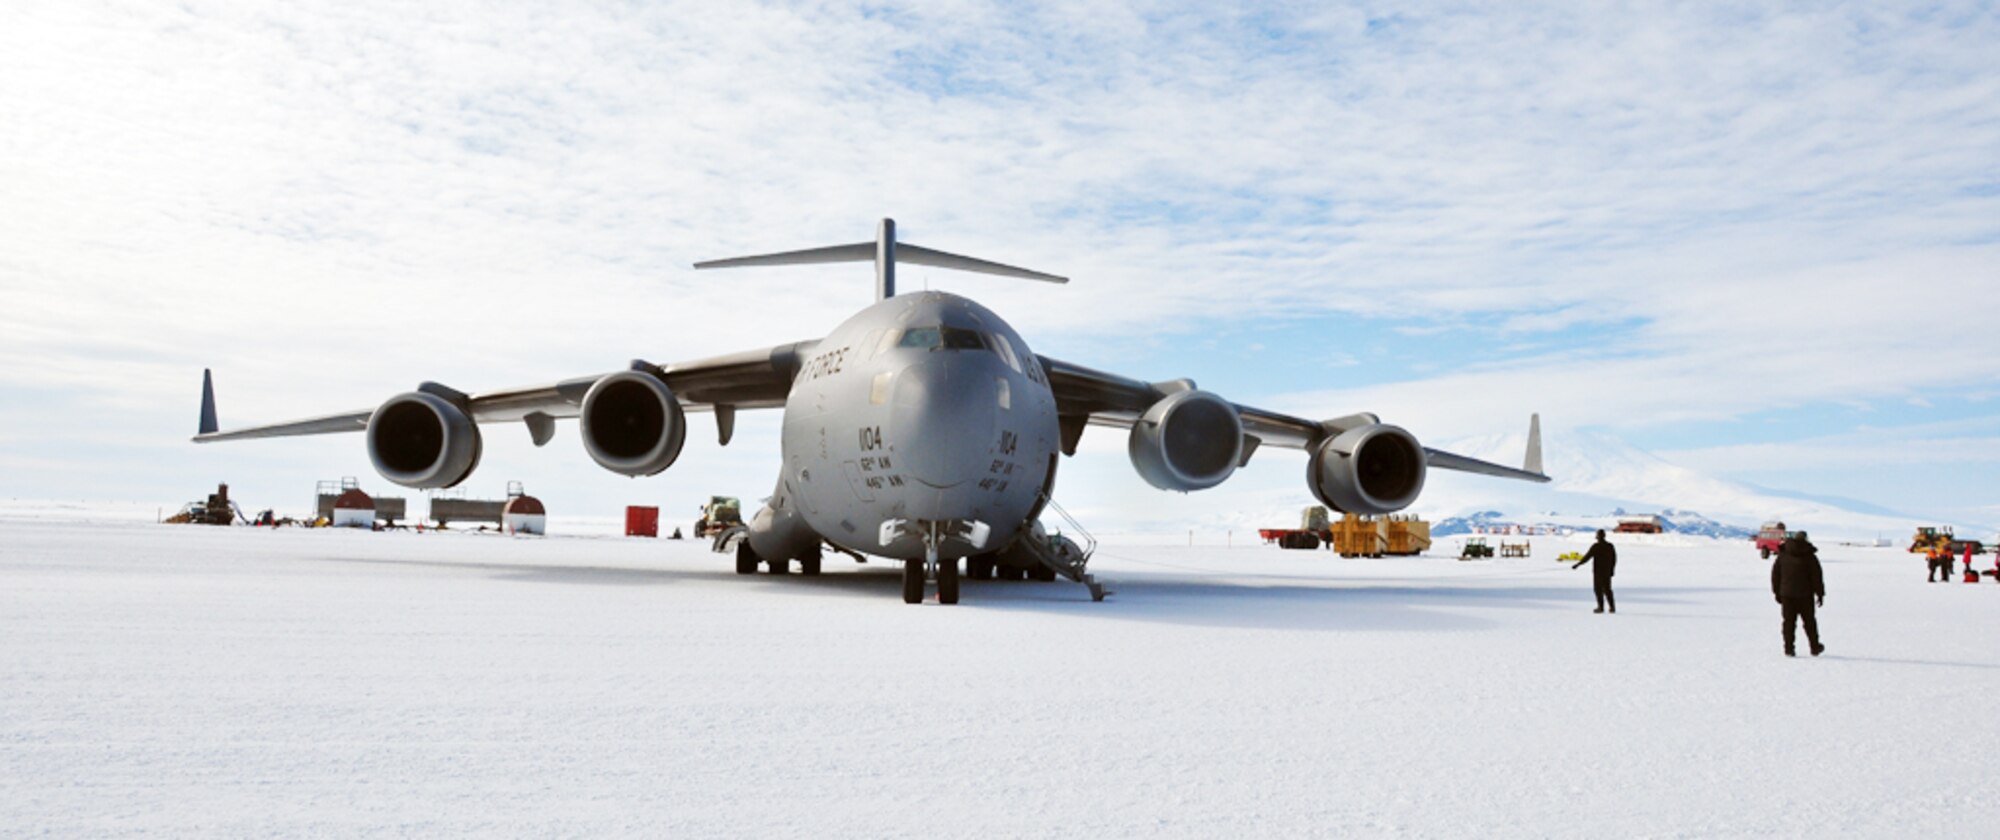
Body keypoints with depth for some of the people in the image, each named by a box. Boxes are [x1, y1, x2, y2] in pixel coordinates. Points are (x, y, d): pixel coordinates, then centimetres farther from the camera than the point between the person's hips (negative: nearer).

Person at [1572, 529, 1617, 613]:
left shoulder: (1595, 546, -13)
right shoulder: (1610, 546, 4)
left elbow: (1587, 557, -14)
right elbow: (1614, 559, 8)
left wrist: (1577, 565, -7)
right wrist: (1612, 570, 17)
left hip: (1598, 571, -5)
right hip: (1607, 571, 5)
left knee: (1598, 589, 2)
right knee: (1607, 589, 13)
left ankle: (1601, 607, -1)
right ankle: (1612, 607, 8)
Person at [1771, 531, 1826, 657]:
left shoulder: (1782, 555, 3)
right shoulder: (1810, 556, -5)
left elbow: (1775, 575, 7)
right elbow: (1817, 577, -5)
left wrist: (1777, 592, 13)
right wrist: (1820, 594, 1)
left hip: (1787, 594, 2)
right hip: (1805, 595, -2)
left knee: (1789, 622, 4)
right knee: (1809, 622, 12)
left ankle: (1788, 648, 0)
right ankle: (1815, 647, 21)